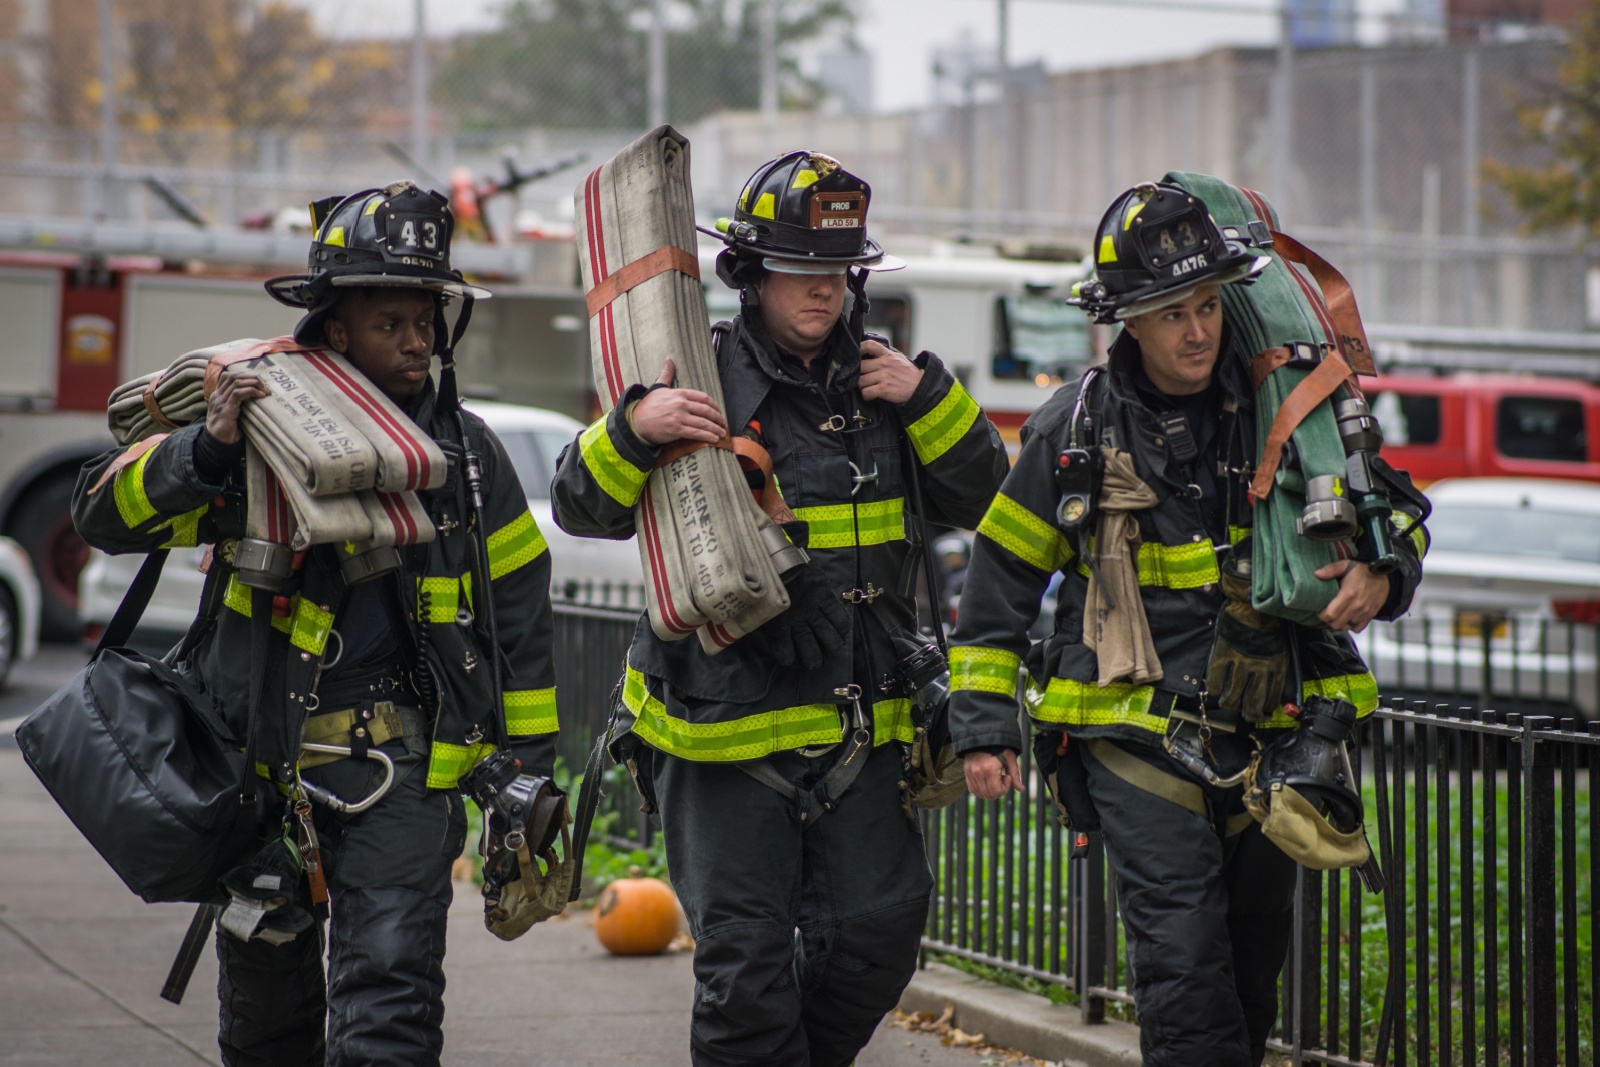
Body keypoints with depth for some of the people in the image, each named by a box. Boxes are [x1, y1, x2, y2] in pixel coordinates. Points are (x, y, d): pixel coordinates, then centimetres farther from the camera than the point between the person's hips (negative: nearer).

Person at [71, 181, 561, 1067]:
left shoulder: (463, 450, 2)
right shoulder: (255, 429, -5)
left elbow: (519, 610, 9)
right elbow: (104, 513, -10)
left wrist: (527, 769, 7)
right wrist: (207, 448, -27)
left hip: (401, 761, -1)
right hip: (262, 760, 1)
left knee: (389, 984, -17)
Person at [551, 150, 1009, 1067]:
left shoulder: (878, 379, 10)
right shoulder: (702, 380, -4)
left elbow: (981, 499, 10)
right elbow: (583, 508, -7)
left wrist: (929, 398, -5)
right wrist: (635, 430, -26)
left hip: (861, 722, 4)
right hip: (725, 719, -4)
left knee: (878, 930, 4)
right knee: (745, 954, -2)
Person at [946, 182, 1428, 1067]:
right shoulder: (1075, 431, -3)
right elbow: (999, 579, 5)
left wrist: (1382, 576, -11)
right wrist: (982, 728, 1)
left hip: (1263, 726, 3)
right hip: (1137, 734, -3)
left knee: (1252, 958, 12)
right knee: (1183, 960, -15)